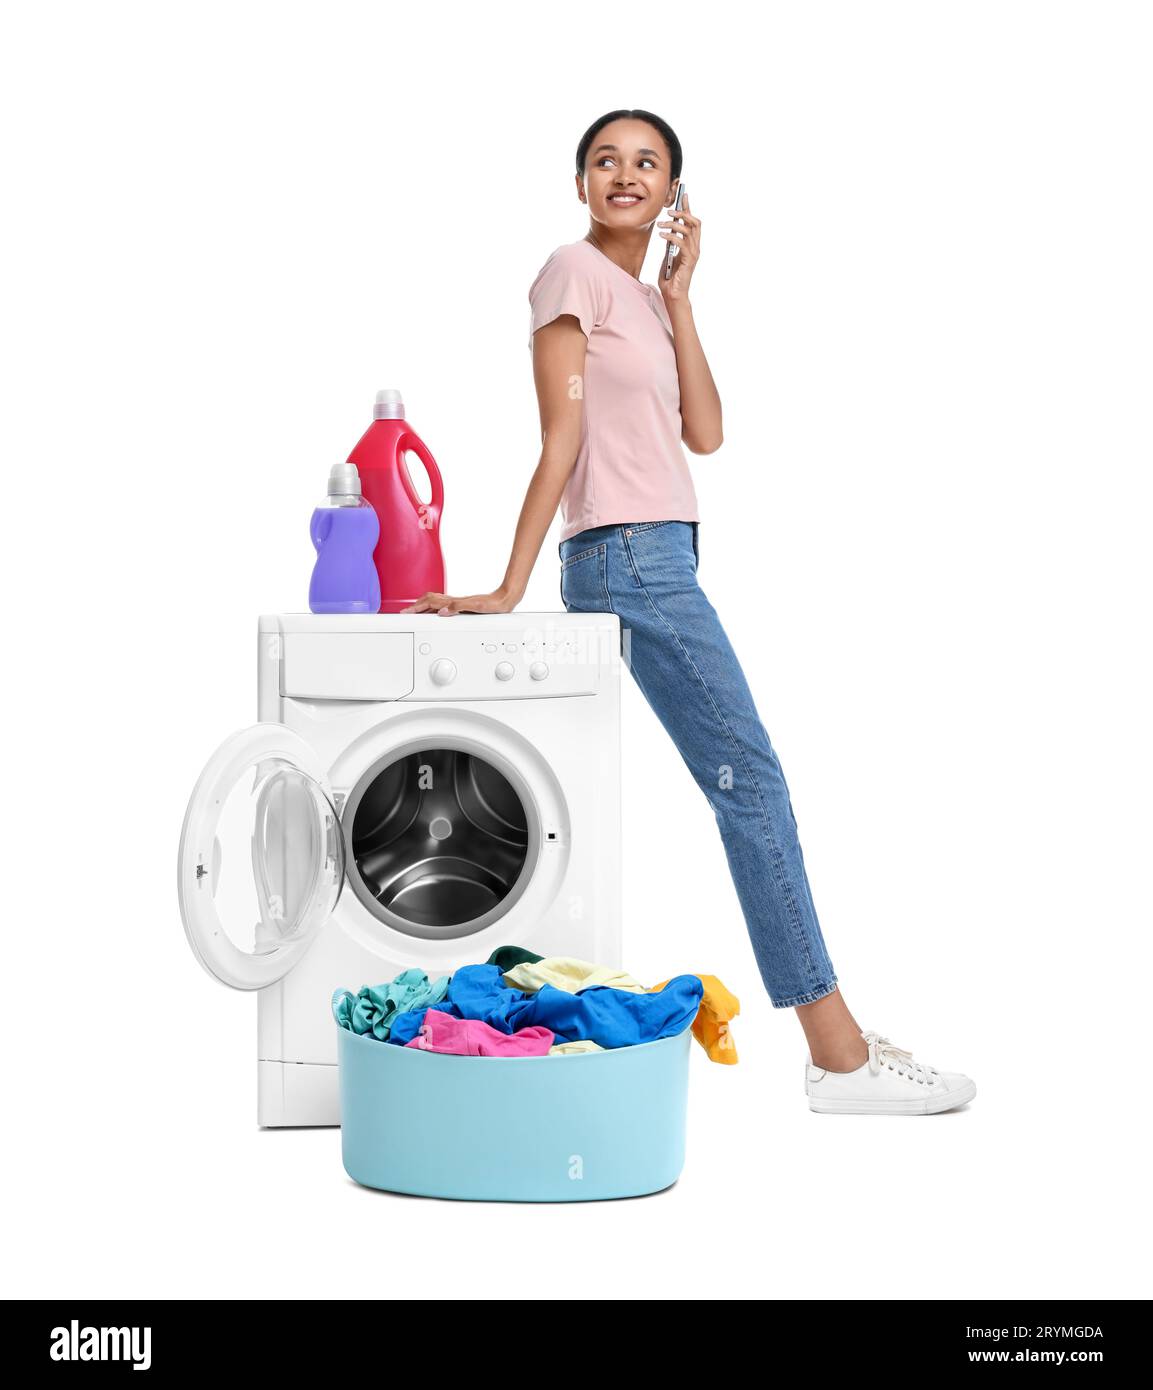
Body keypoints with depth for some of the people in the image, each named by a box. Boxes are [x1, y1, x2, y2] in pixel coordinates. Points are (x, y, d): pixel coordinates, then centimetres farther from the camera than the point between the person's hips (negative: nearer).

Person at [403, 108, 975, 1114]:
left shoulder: (645, 294, 18)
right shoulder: (575, 275, -5)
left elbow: (704, 433, 6)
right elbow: (561, 441, -11)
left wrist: (679, 296, 4)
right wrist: (510, 589, -15)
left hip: (656, 558, 9)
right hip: (628, 554, -9)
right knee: (750, 777, -10)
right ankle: (838, 1054, -8)